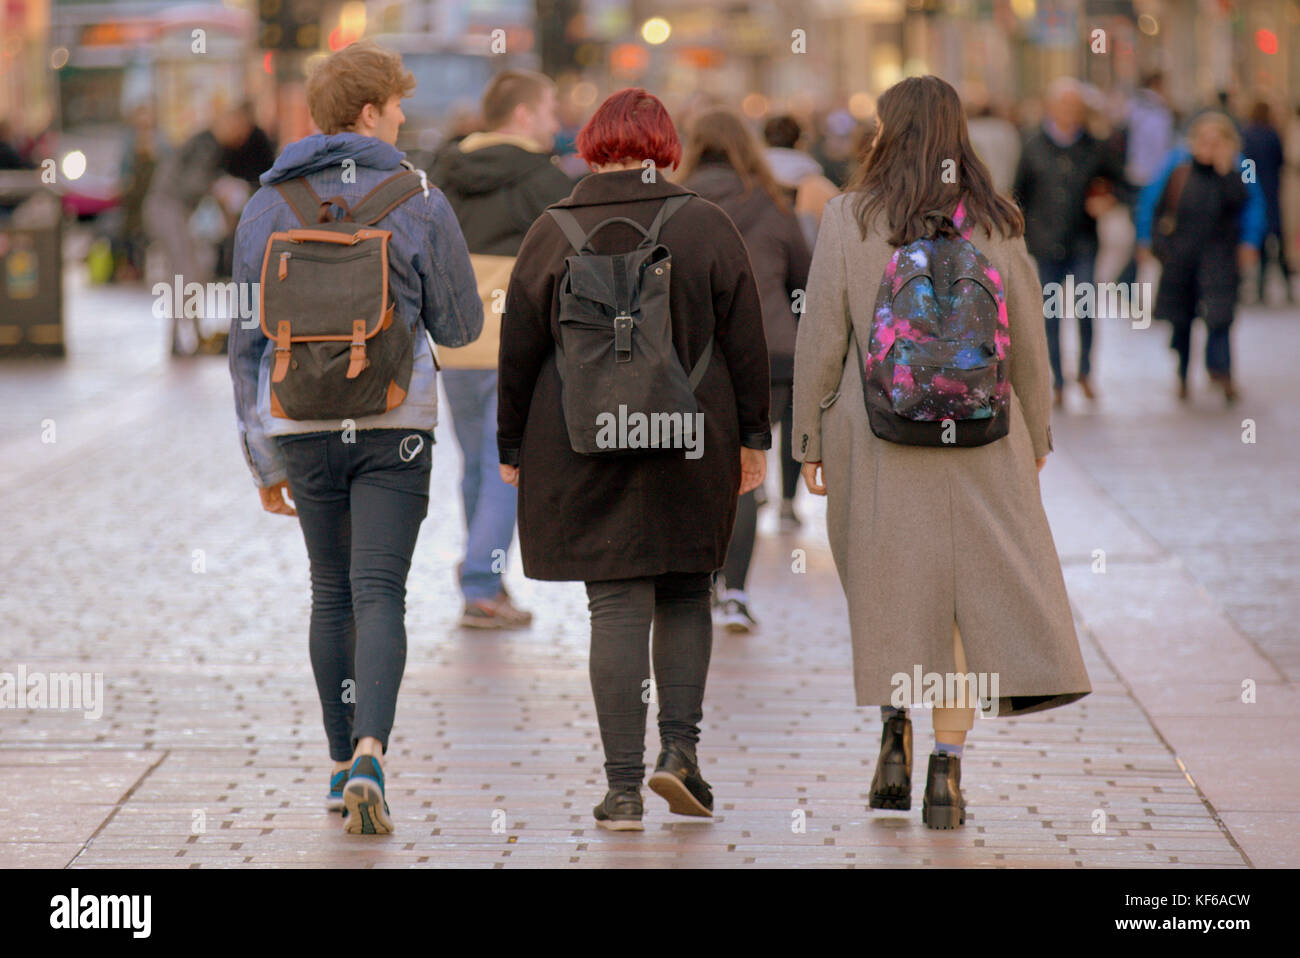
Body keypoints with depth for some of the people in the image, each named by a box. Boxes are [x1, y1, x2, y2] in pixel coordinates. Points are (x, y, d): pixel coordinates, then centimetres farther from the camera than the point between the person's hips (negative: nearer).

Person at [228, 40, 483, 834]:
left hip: (301, 427, 3)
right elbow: (460, 326, 3)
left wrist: (263, 462, 10)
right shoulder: (419, 203, -5)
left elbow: (249, 343, 4)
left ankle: (345, 764, 22)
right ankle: (369, 758, -25)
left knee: (332, 593, 17)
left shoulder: (268, 208, 3)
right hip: (395, 425, -3)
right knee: (379, 596, -6)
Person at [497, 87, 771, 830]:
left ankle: (624, 787, -2)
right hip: (692, 447, 0)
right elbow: (746, 342, 0)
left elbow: (519, 349, 2)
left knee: (619, 608, 1)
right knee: (686, 595, 17)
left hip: (583, 449, 0)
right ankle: (680, 746, 2)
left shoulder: (555, 233, -1)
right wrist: (754, 437, 8)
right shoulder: (708, 227, 0)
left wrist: (513, 447, 11)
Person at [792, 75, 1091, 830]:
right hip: (980, 442, 0)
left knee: (889, 591, 17)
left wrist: (811, 438, 6)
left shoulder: (849, 219, -5)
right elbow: (1029, 345, 4)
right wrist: (1036, 438, 17)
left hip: (874, 438, 0)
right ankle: (948, 765, -3)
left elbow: (821, 338, -4)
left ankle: (896, 723, 1)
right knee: (975, 593, 5)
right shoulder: (996, 224, -1)